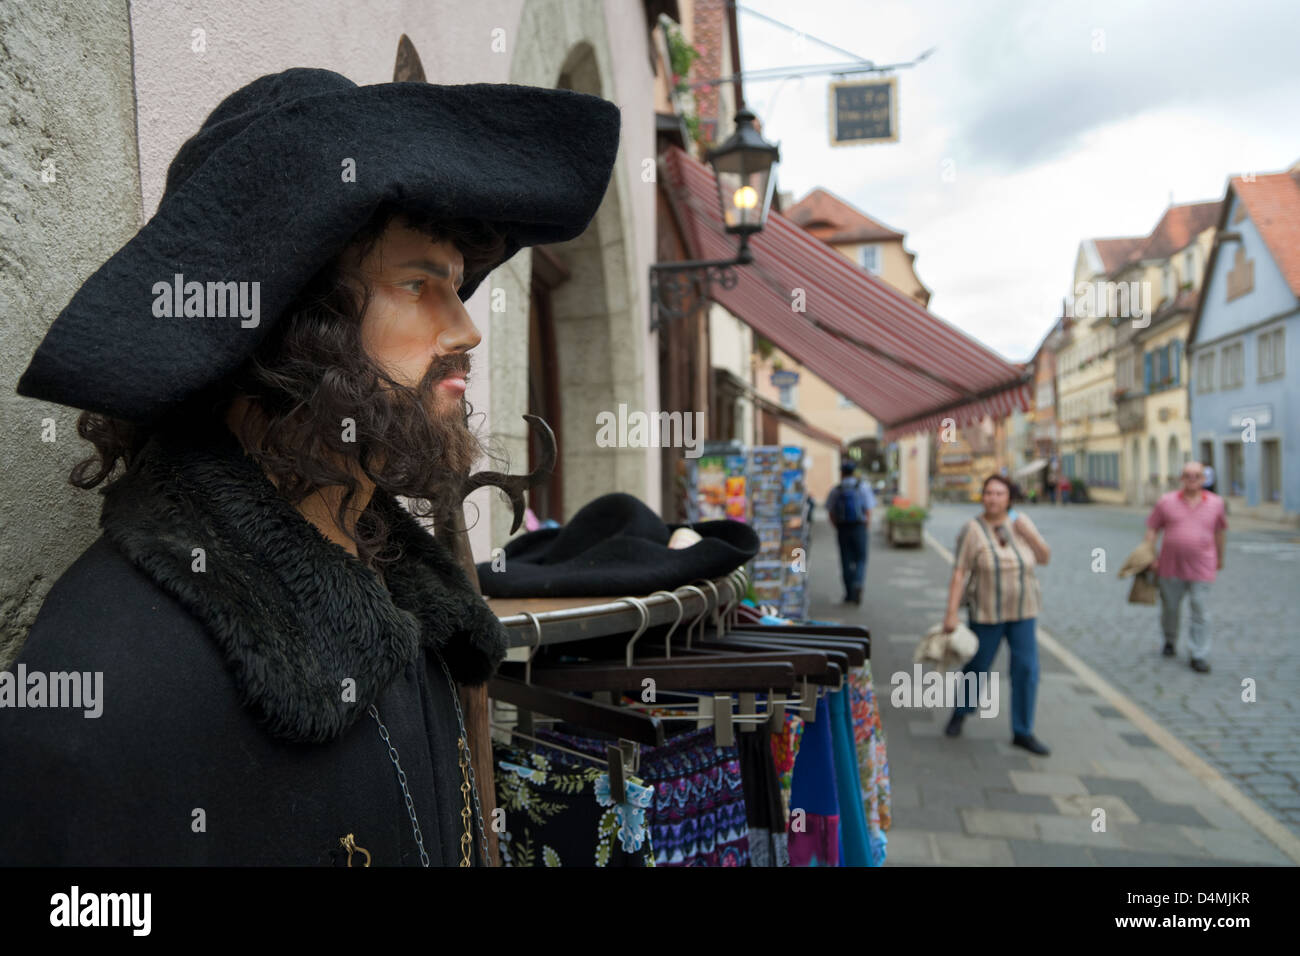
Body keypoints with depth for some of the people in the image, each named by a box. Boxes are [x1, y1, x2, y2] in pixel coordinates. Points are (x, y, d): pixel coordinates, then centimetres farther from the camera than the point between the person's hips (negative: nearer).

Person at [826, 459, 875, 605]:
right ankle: (858, 583, -20)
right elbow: (868, 510, -5)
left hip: (842, 529, 1)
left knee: (846, 561, 9)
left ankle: (849, 594, 12)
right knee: (861, 560, 7)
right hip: (859, 527, -1)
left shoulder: (835, 490, 0)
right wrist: (867, 526, 6)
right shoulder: (863, 487, -2)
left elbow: (830, 513, 0)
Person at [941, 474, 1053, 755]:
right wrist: (951, 613, -18)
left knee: (1027, 670, 2)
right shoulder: (973, 530, -12)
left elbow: (1044, 558, 1)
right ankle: (960, 712, 37)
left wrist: (1030, 534, -17)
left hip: (1023, 611, 3)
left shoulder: (1021, 522, 0)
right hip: (987, 613, -3)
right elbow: (959, 574, -14)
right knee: (978, 666, 10)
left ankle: (1022, 732, 16)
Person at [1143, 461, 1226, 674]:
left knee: (1200, 611, -4)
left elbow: (1220, 531, 15)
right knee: (1170, 607, 12)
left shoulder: (1215, 503, 3)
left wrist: (1220, 557, 23)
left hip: (1201, 568, 0)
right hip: (1170, 566, 1)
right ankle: (1170, 641, 36)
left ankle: (1199, 656, 2)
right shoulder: (1166, 501, -1)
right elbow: (1152, 529, 3)